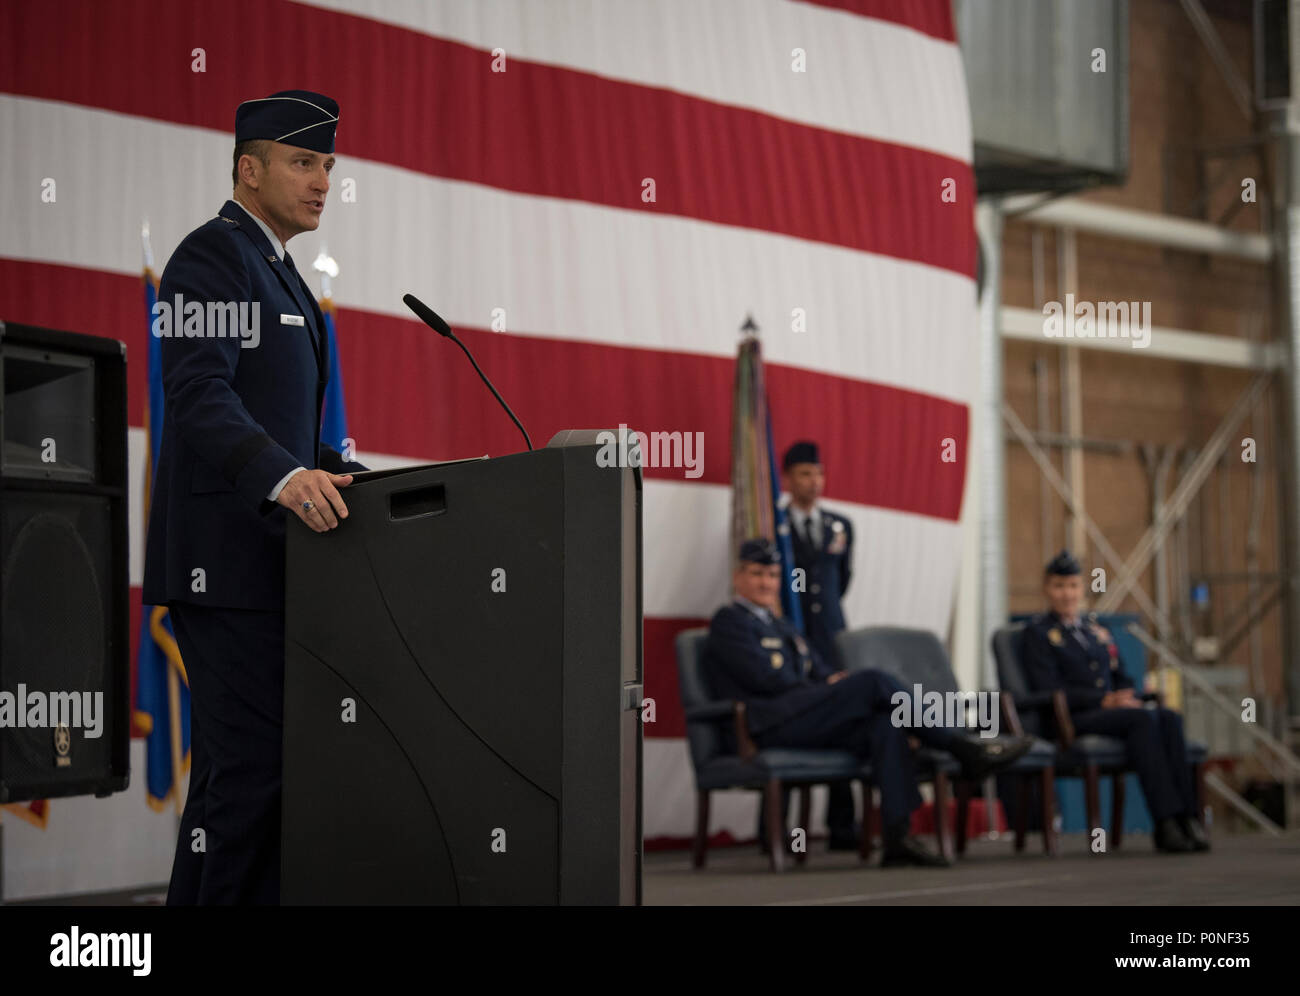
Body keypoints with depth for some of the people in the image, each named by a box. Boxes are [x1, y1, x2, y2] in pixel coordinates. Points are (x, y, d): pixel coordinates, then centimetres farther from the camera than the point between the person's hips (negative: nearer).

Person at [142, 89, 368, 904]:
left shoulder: (274, 268, 23)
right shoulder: (212, 256, -8)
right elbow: (199, 393, -22)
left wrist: (333, 474, 16)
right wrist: (284, 475, -36)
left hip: (270, 555, 10)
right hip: (227, 559, -10)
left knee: (277, 761, 9)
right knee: (245, 763, -12)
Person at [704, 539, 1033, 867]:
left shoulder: (780, 627, 32)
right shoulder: (728, 622, 5)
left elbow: (821, 671, 24)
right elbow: (765, 678, -9)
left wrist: (835, 679, -1)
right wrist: (825, 687, -6)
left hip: (805, 721, 8)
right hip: (769, 727, -8)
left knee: (885, 725, -22)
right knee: (874, 682, -23)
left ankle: (897, 837, -34)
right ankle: (964, 750, -18)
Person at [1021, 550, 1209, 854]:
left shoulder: (1097, 629, 27)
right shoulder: (1038, 633, 6)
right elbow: (1048, 689, -8)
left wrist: (1130, 698, 0)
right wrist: (1105, 701, -18)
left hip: (1113, 711, 6)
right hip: (1074, 720, -6)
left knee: (1169, 718, -26)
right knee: (1142, 719, -34)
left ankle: (1186, 815, -36)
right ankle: (1166, 822, -41)